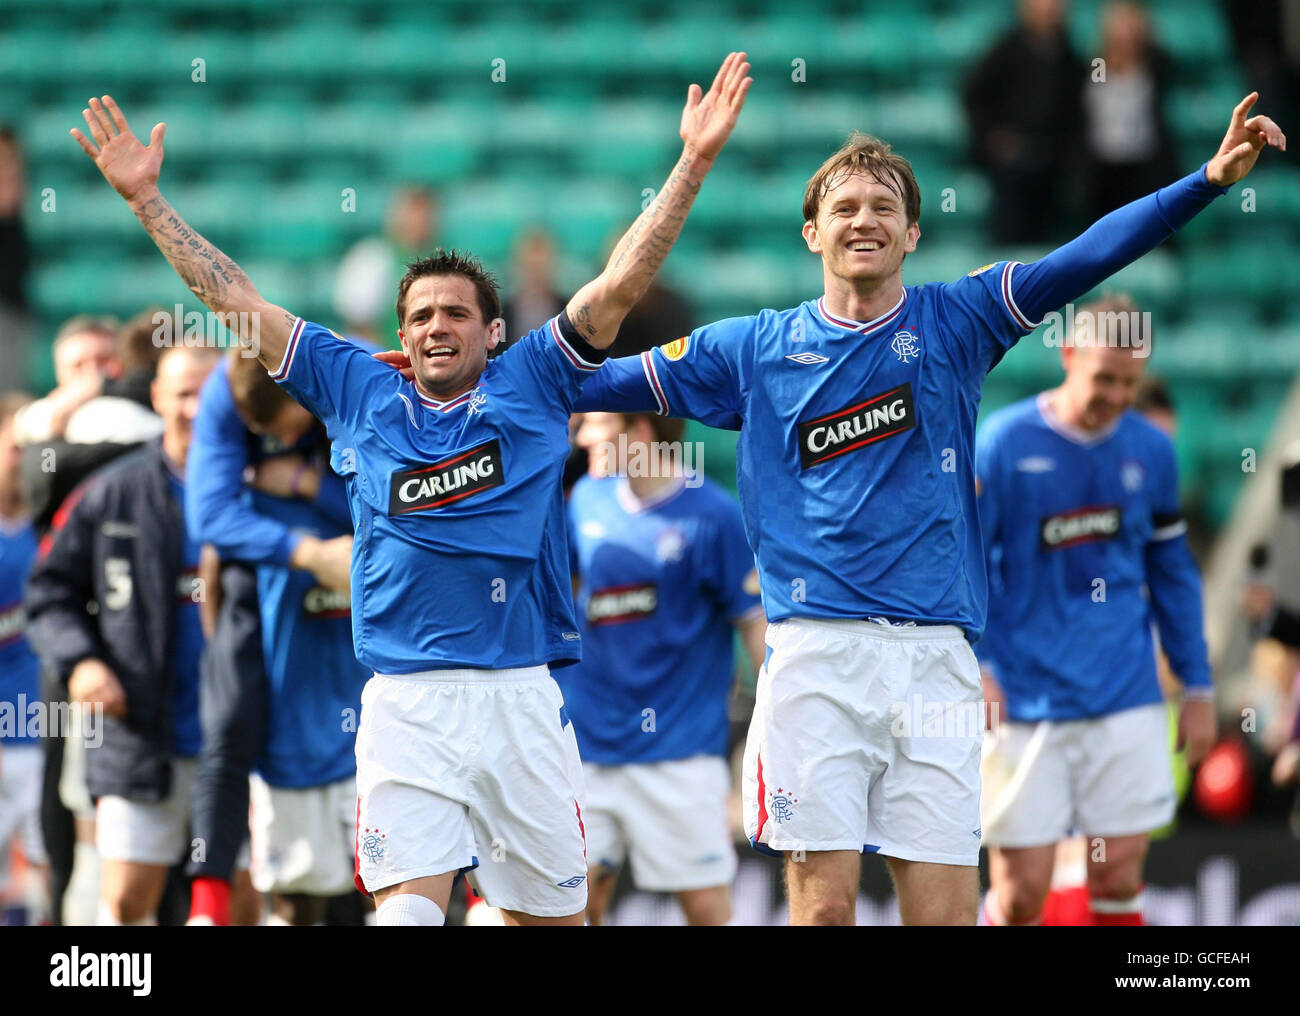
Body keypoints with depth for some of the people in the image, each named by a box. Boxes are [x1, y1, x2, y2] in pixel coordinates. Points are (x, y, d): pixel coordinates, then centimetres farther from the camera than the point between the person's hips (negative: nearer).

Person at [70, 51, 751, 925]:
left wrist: (695, 162, -4)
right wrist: (146, 198, 15)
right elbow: (235, 299, 16)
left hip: (520, 695, 0)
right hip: (405, 703, 0)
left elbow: (622, 284, 3)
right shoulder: (359, 391, 13)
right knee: (408, 910, -15)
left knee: (553, 915, 7)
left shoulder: (530, 385, 10)